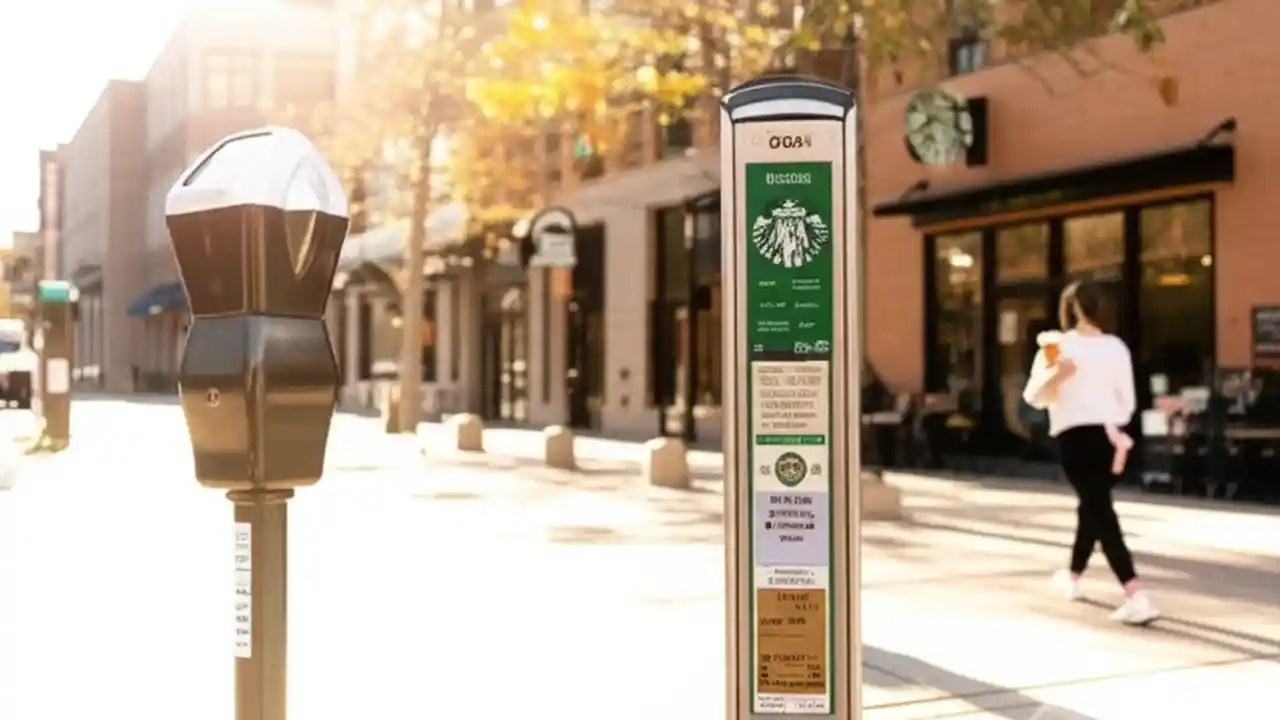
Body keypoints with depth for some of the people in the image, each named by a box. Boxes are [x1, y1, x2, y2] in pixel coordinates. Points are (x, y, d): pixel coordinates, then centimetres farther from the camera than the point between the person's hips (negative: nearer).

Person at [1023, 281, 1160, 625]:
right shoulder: (1116, 346, 6)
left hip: (1075, 437, -5)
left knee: (1101, 514, -9)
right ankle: (1072, 577, 41)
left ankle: (1137, 596, -21)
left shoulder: (1058, 346, -4)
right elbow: (1127, 400, 11)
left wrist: (1056, 376, -23)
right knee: (1093, 506, 23)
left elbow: (1034, 397, -9)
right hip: (1109, 436, 5)